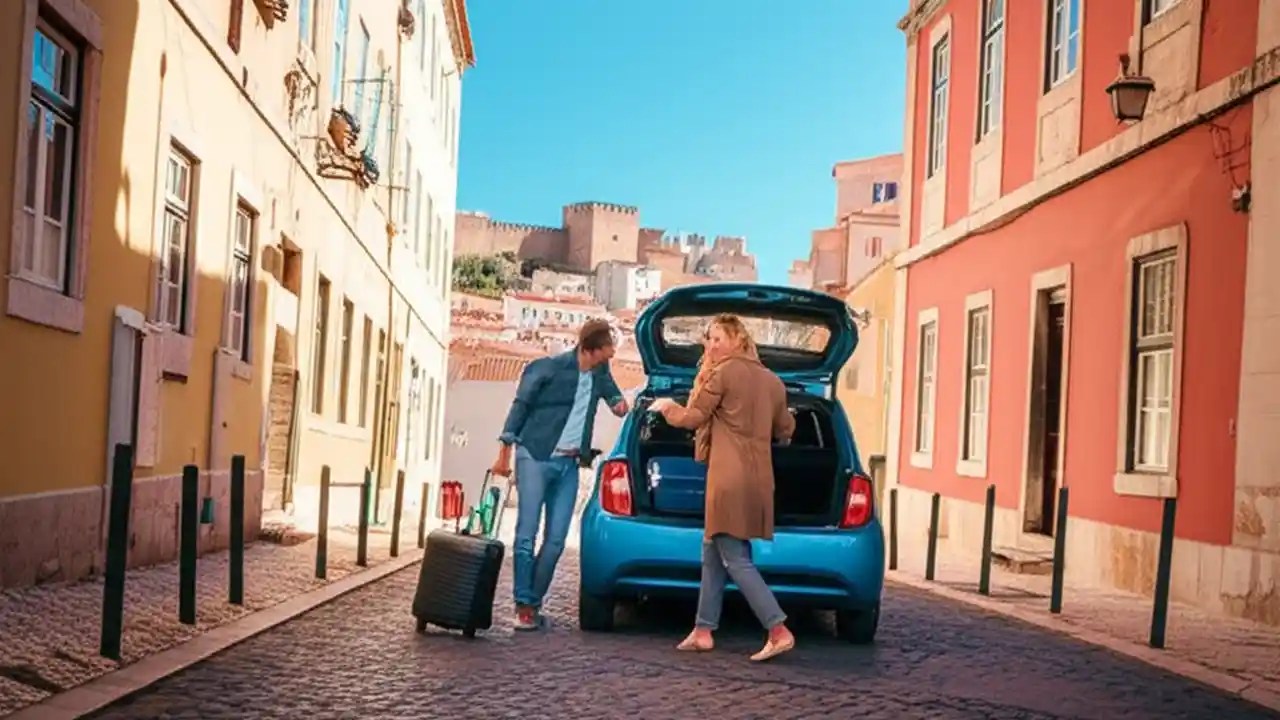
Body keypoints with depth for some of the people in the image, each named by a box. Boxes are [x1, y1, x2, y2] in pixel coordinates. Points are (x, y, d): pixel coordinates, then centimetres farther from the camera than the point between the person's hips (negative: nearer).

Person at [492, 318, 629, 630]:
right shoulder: (548, 368, -11)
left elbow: (610, 390, 29)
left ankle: (534, 602, 13)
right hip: (535, 458, -6)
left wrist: (618, 401, 4)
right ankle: (523, 604, 0)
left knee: (556, 540, 2)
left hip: (569, 464, 6)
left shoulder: (599, 371, 7)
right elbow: (521, 406, -5)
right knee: (527, 534, -6)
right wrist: (504, 453, -5)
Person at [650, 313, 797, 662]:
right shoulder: (772, 381, 15)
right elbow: (785, 429, 22)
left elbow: (694, 418, -1)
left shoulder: (723, 372, -4)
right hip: (758, 477, 8)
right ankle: (704, 630, 19)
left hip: (730, 476, -8)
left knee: (736, 560, -6)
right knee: (713, 552, 16)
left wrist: (667, 406, 18)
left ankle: (779, 631, -12)